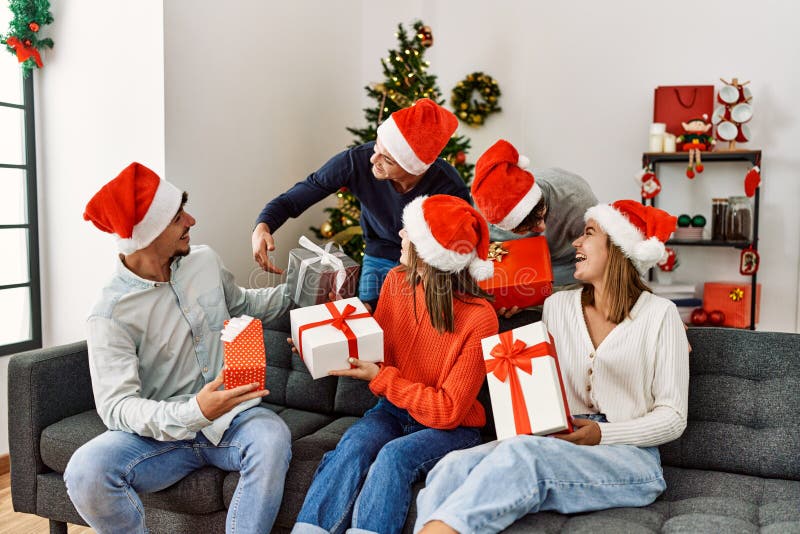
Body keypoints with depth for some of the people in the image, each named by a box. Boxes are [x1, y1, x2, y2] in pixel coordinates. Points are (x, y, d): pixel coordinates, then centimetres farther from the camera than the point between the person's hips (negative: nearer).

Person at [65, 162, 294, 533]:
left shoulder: (205, 260, 3)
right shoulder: (111, 314, -13)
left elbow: (243, 304, 24)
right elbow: (116, 406, -20)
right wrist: (193, 413, -37)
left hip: (232, 418, 3)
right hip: (164, 432, -2)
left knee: (272, 436, -32)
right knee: (86, 470, -30)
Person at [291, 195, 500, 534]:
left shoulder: (479, 319, -20)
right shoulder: (397, 281, -3)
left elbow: (448, 412, -16)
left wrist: (380, 378, -19)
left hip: (452, 428, -4)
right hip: (394, 410, 4)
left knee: (394, 455, -32)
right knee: (355, 441, -26)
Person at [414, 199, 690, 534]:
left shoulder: (660, 314, 1)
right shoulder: (557, 306, 12)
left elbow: (673, 417, 0)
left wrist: (602, 434, -14)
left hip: (629, 458, -3)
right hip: (558, 445, 4)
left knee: (521, 455, -36)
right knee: (453, 468, -27)